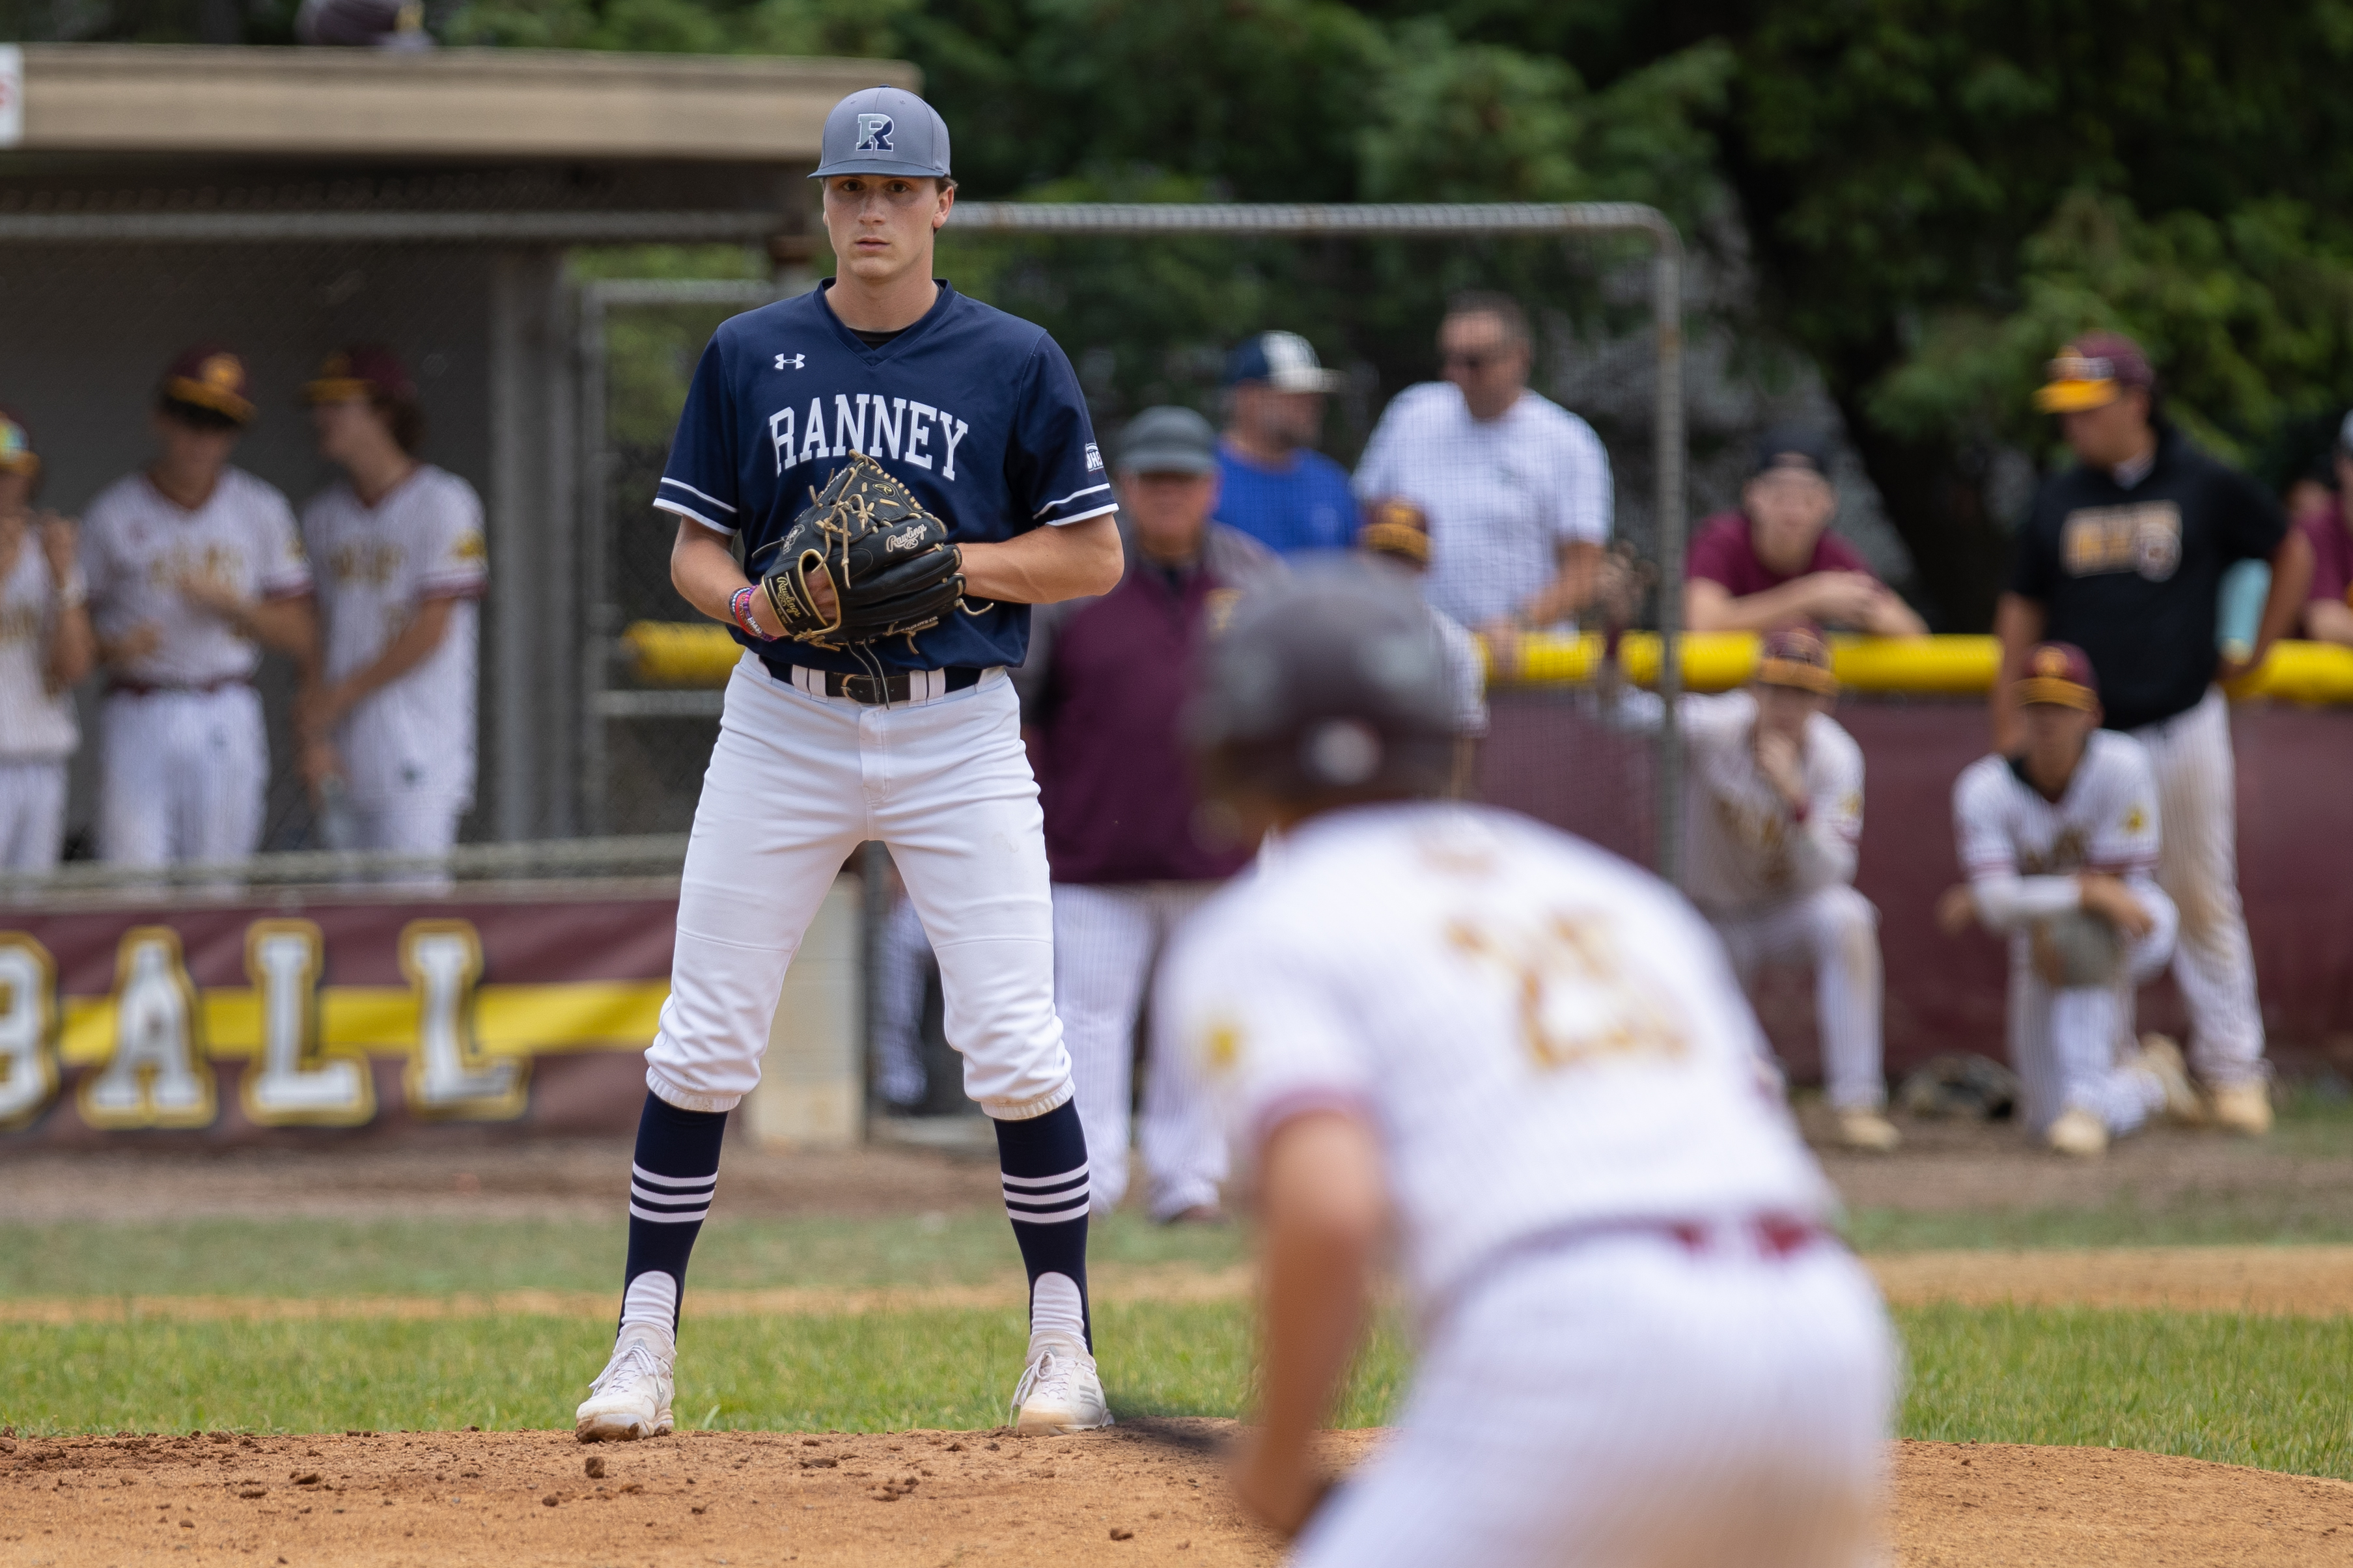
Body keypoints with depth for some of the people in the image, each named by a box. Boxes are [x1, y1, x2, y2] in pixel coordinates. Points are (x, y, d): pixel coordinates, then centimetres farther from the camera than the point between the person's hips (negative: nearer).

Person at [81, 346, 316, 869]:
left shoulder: (261, 510, 6)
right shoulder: (111, 516, 3)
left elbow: (299, 637, 4)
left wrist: (230, 605, -13)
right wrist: (113, 648, -16)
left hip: (227, 726, 1)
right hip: (137, 722, -1)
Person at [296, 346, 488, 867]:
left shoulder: (442, 503, -5)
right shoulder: (322, 515, 14)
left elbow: (430, 633, -10)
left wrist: (340, 695, -8)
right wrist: (314, 735, 0)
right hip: (345, 761, 6)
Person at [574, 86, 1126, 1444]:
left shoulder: (1017, 363, 0)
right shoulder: (750, 357, 6)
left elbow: (1095, 557, 1)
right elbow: (693, 552, 10)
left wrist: (943, 561, -13)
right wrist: (753, 602, -13)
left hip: (958, 726, -2)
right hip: (784, 721, 2)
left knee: (1017, 1046, -8)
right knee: (703, 1043, -1)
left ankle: (1064, 1348, 4)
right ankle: (645, 1349, 6)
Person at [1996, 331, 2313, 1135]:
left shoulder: (2206, 487, -1)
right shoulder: (2058, 502, 6)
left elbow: (2291, 554, 10)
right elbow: (2023, 612, 11)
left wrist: (2255, 653, 6)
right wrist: (2007, 727, 5)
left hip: (2182, 727, -2)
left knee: (2202, 900, 1)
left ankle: (2232, 1069, 9)